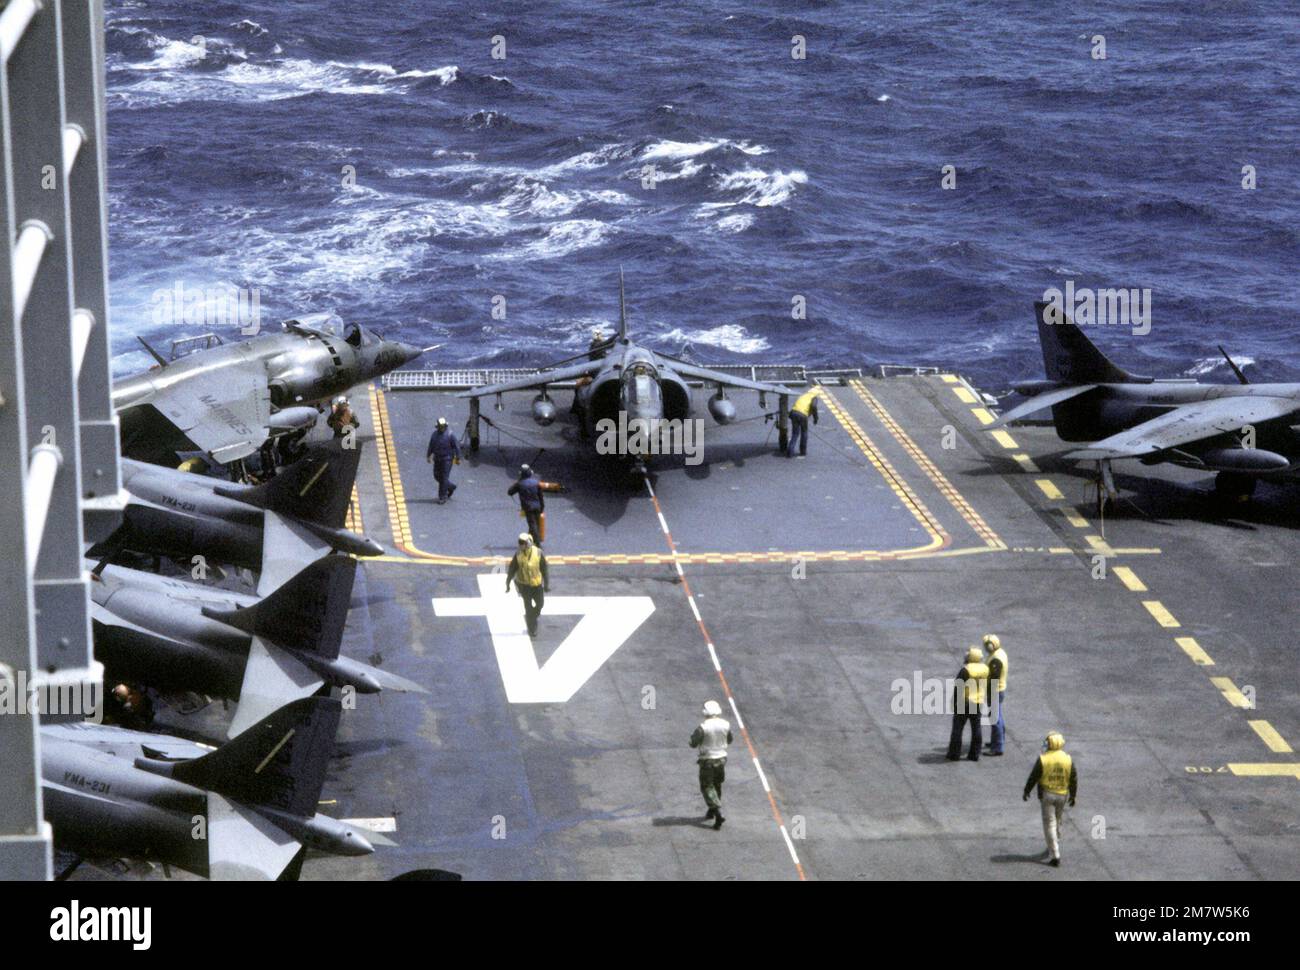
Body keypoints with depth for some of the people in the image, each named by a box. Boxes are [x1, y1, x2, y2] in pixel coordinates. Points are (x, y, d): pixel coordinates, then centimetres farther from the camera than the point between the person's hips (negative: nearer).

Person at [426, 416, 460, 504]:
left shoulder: (450, 435, -15)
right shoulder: (435, 434, 1)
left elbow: (456, 446, -11)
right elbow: (431, 445, 12)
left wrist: (458, 458, -10)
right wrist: (428, 456, 11)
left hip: (447, 459, -6)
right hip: (437, 458, 6)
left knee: (444, 478, -7)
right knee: (437, 476, 11)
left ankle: (442, 498, -1)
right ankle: (451, 487, 35)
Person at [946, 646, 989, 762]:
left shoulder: (965, 670, -18)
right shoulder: (985, 669, 0)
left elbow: (958, 688, -15)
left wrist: (954, 703, -6)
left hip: (964, 703, -5)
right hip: (979, 703, 5)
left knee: (957, 728, 5)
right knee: (977, 729, 10)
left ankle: (954, 754, 8)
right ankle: (974, 754, 13)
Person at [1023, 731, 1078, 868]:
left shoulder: (1043, 759, -13)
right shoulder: (1068, 760, -5)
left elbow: (1033, 777, -8)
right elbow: (1074, 780, 2)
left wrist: (1026, 791, 6)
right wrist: (1073, 795, 14)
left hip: (1046, 795, -3)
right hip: (1062, 795, 3)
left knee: (1050, 824, 0)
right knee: (1057, 822, 22)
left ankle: (1055, 856, -6)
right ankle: (1053, 848, 35)